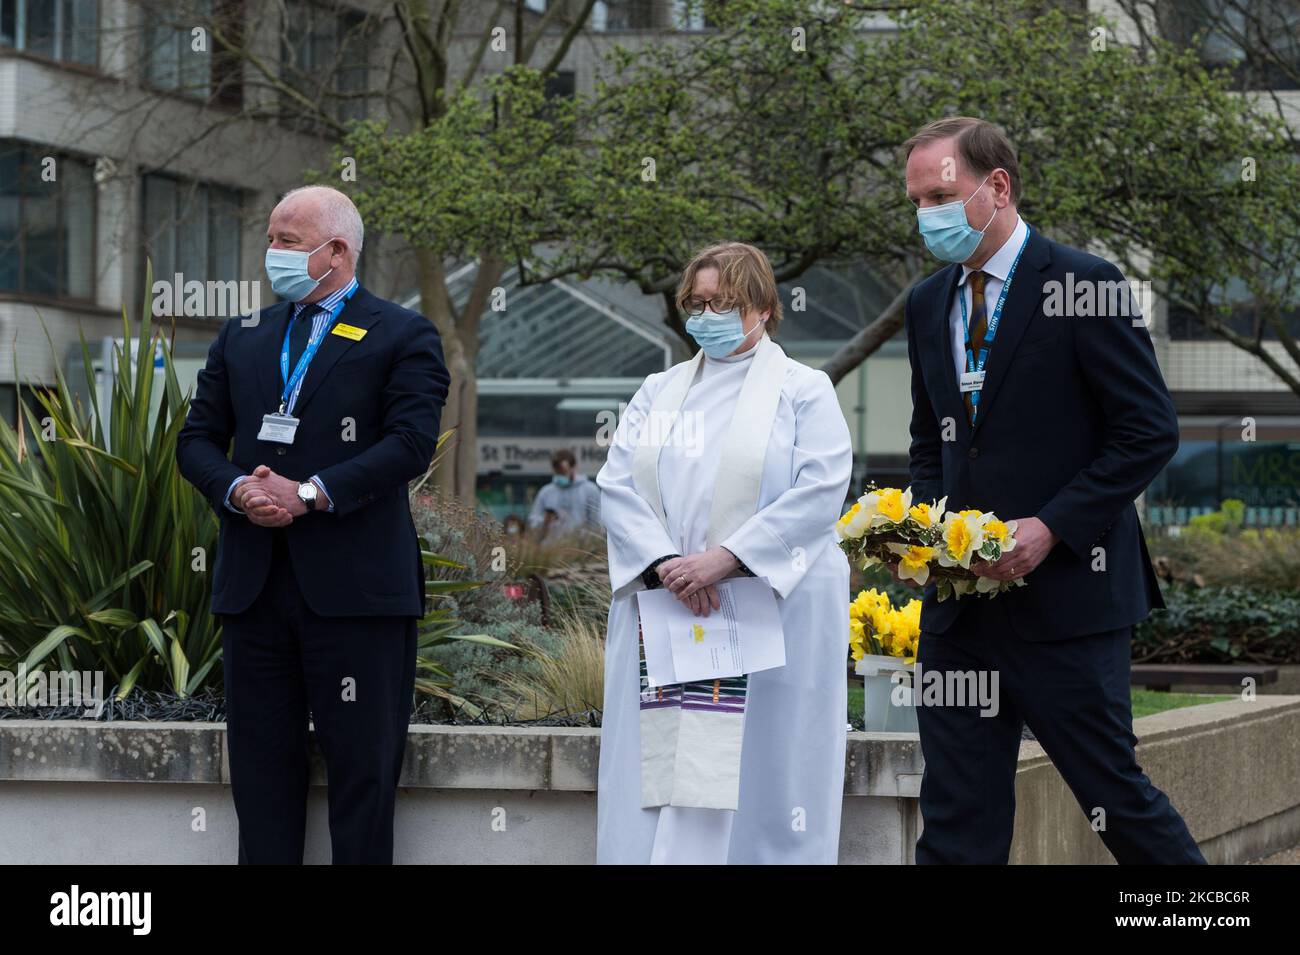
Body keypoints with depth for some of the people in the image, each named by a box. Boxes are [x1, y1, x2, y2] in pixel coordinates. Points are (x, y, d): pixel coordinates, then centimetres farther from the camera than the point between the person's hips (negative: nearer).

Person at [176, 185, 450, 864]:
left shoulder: (402, 338, 1)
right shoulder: (241, 339, 18)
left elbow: (410, 443, -11)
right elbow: (198, 439, 13)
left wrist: (310, 494, -19)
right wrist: (237, 489, -9)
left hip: (354, 585, -5)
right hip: (254, 580, 5)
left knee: (361, 770, -1)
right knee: (261, 766, 7)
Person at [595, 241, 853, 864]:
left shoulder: (805, 391, 5)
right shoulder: (657, 392, 16)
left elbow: (820, 491, -9)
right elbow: (617, 485, 6)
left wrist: (725, 558, -18)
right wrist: (663, 563, -13)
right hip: (661, 605, 4)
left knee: (754, 776, -6)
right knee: (655, 771, 0)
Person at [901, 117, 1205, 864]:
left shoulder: (1084, 287, -8)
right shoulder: (930, 304, 13)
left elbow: (1150, 431, -10)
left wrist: (1051, 527, -17)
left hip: (1065, 597, -6)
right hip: (962, 600, 6)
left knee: (1114, 793, 0)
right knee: (957, 825, 4)